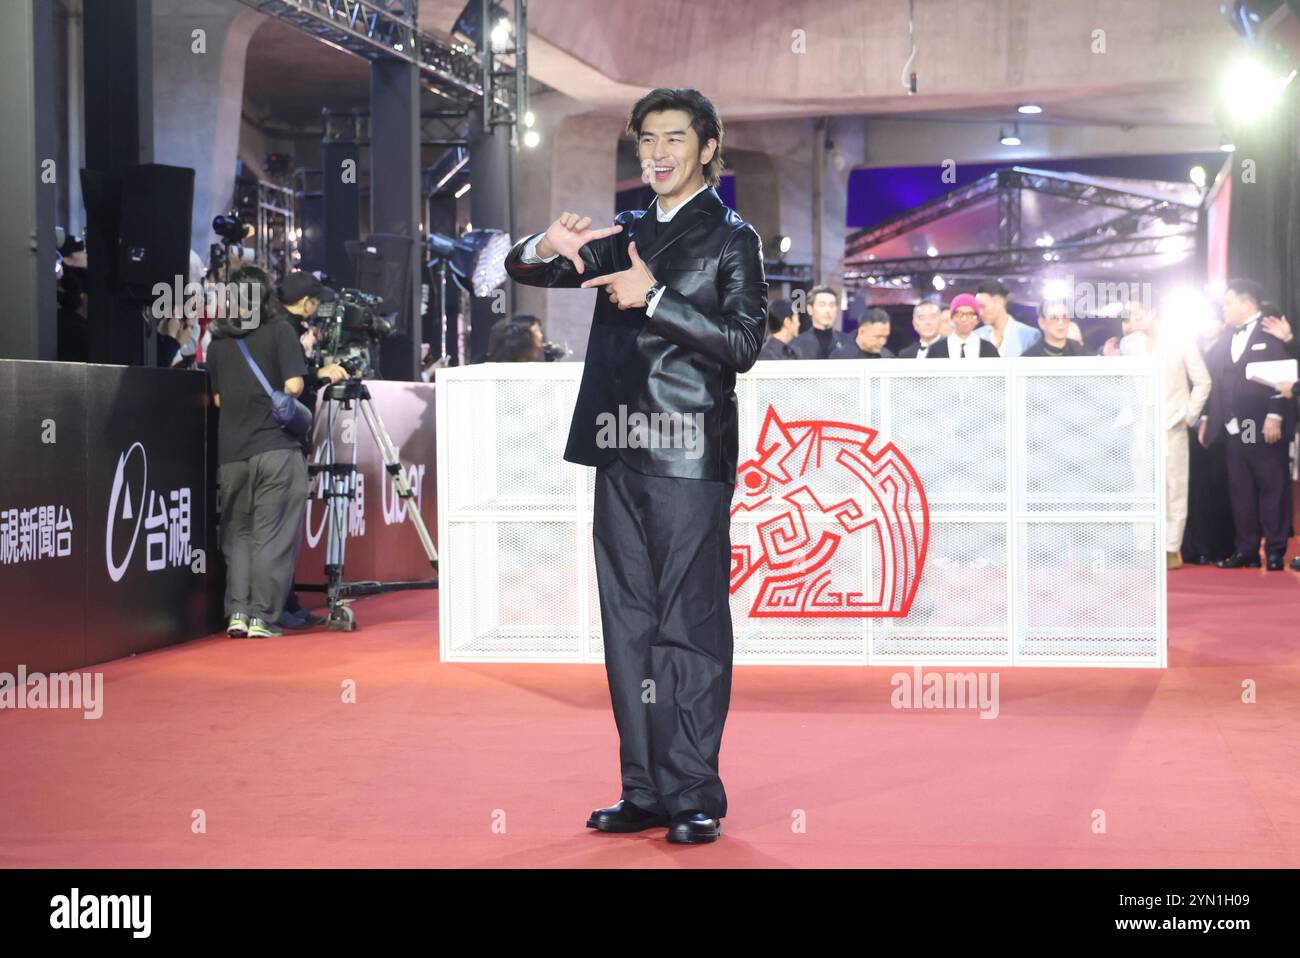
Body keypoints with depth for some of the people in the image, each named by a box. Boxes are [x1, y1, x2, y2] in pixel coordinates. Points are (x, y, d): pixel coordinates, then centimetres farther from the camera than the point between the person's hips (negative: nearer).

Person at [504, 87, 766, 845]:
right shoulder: (626, 235, 17)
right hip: (622, 454, 6)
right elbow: (524, 271, 13)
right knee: (630, 626, 8)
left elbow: (744, 344, -8)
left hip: (691, 460, -6)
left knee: (690, 627, -4)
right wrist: (548, 248, -11)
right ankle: (646, 790, 14)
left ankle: (695, 795, 1)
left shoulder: (731, 238, 1)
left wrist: (654, 299, -16)